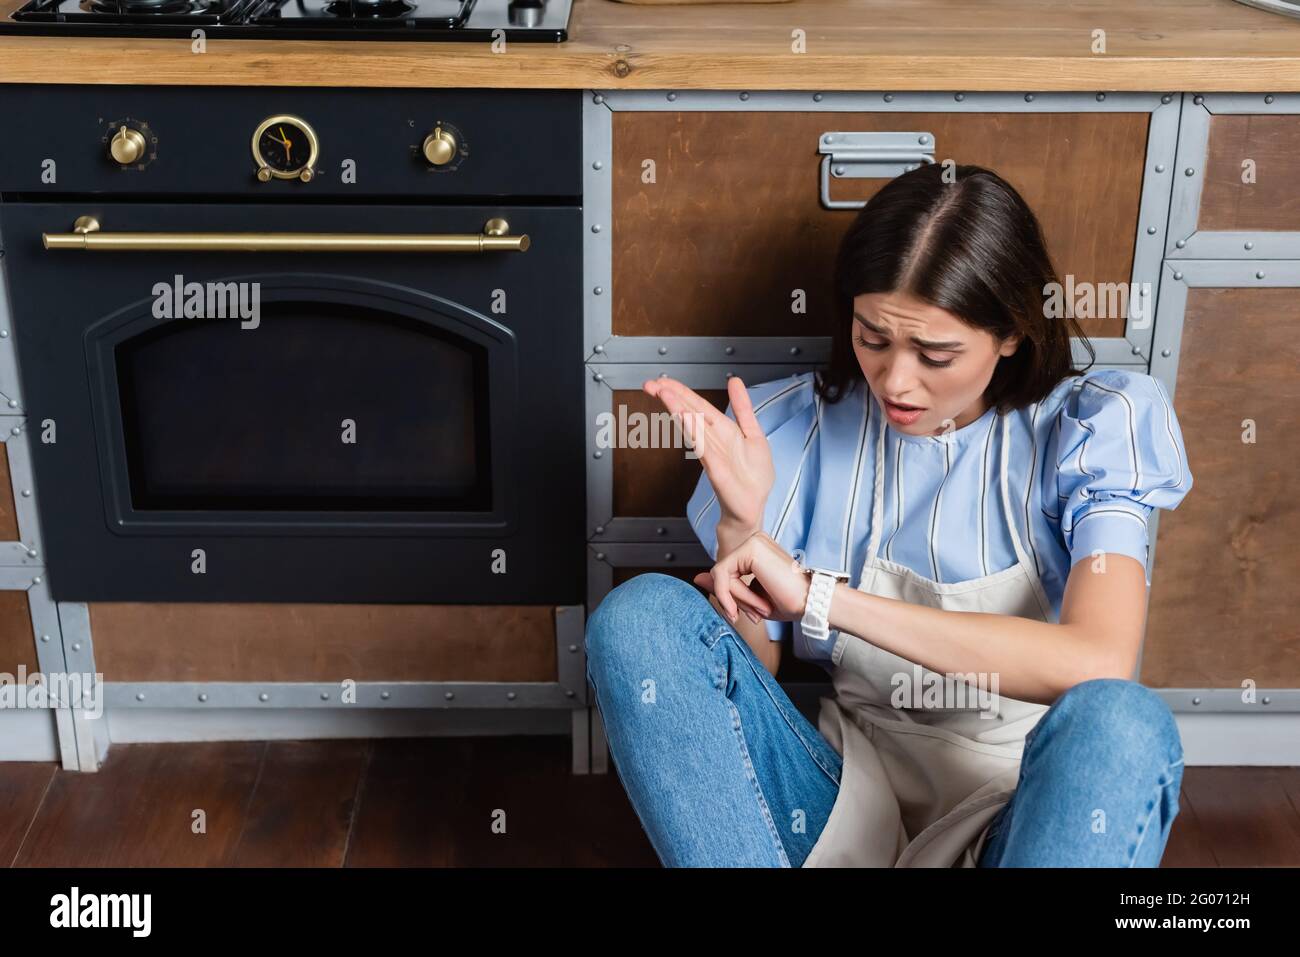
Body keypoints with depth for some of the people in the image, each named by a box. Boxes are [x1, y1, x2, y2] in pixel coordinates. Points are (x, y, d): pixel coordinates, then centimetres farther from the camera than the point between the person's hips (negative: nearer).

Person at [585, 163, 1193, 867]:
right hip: (851, 792, 3)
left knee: (1118, 722, -36)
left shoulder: (1089, 429, -7)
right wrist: (739, 528, -19)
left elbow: (1098, 661, -24)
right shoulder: (802, 426, -1)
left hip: (1021, 810, -2)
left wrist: (819, 596, -26)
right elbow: (748, 669, 2)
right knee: (639, 615, -20)